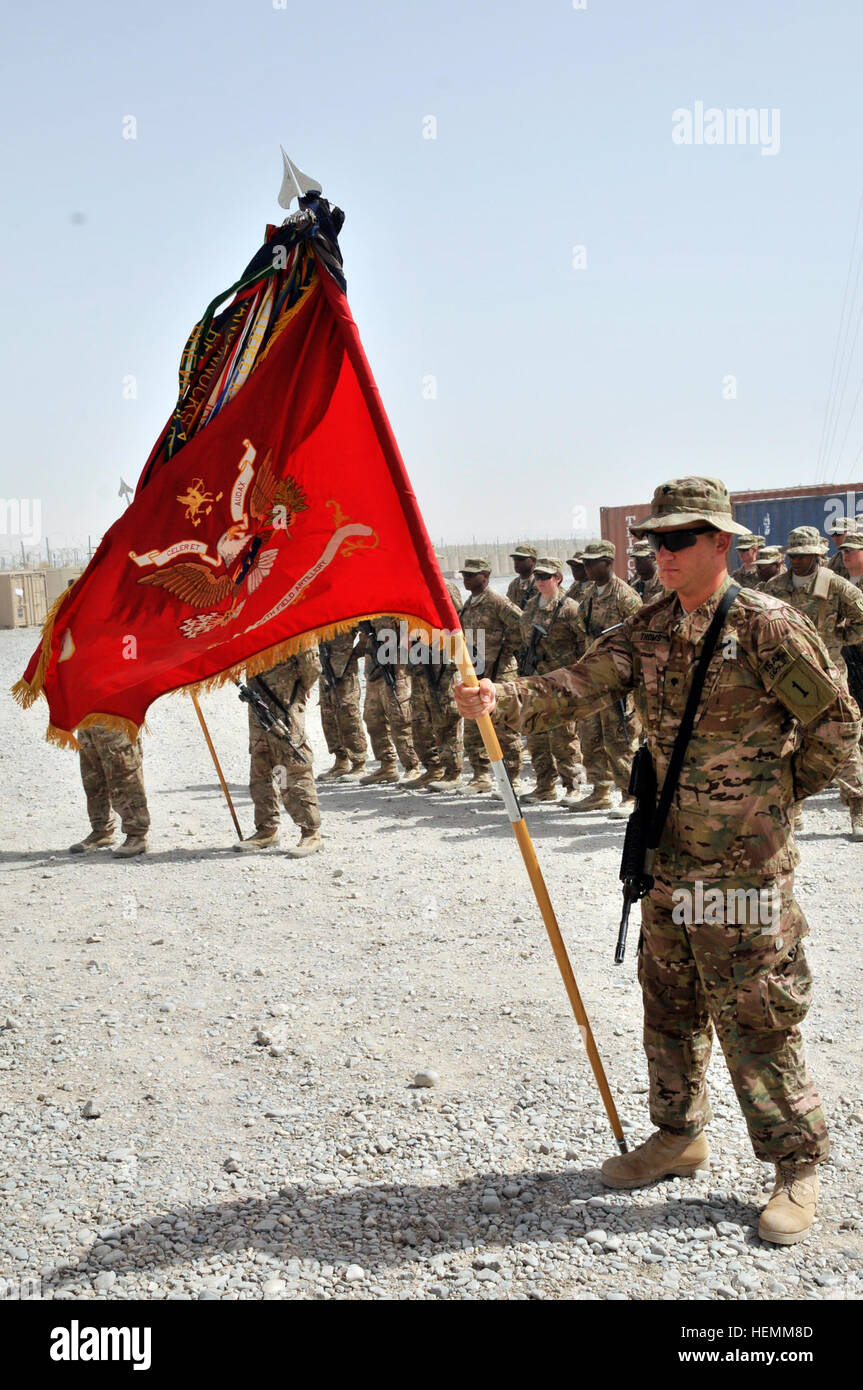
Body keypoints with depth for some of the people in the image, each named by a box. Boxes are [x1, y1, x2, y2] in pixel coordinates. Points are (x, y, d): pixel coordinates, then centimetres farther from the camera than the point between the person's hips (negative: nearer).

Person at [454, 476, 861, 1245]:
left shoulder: (767, 624, -13)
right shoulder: (648, 629, 5)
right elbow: (577, 687, -4)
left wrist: (774, 793, 0)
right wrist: (502, 700, -21)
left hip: (745, 859, -6)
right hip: (672, 853, 7)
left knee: (755, 1015, 0)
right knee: (669, 1002, 16)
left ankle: (798, 1166, 18)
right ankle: (678, 1136, 34)